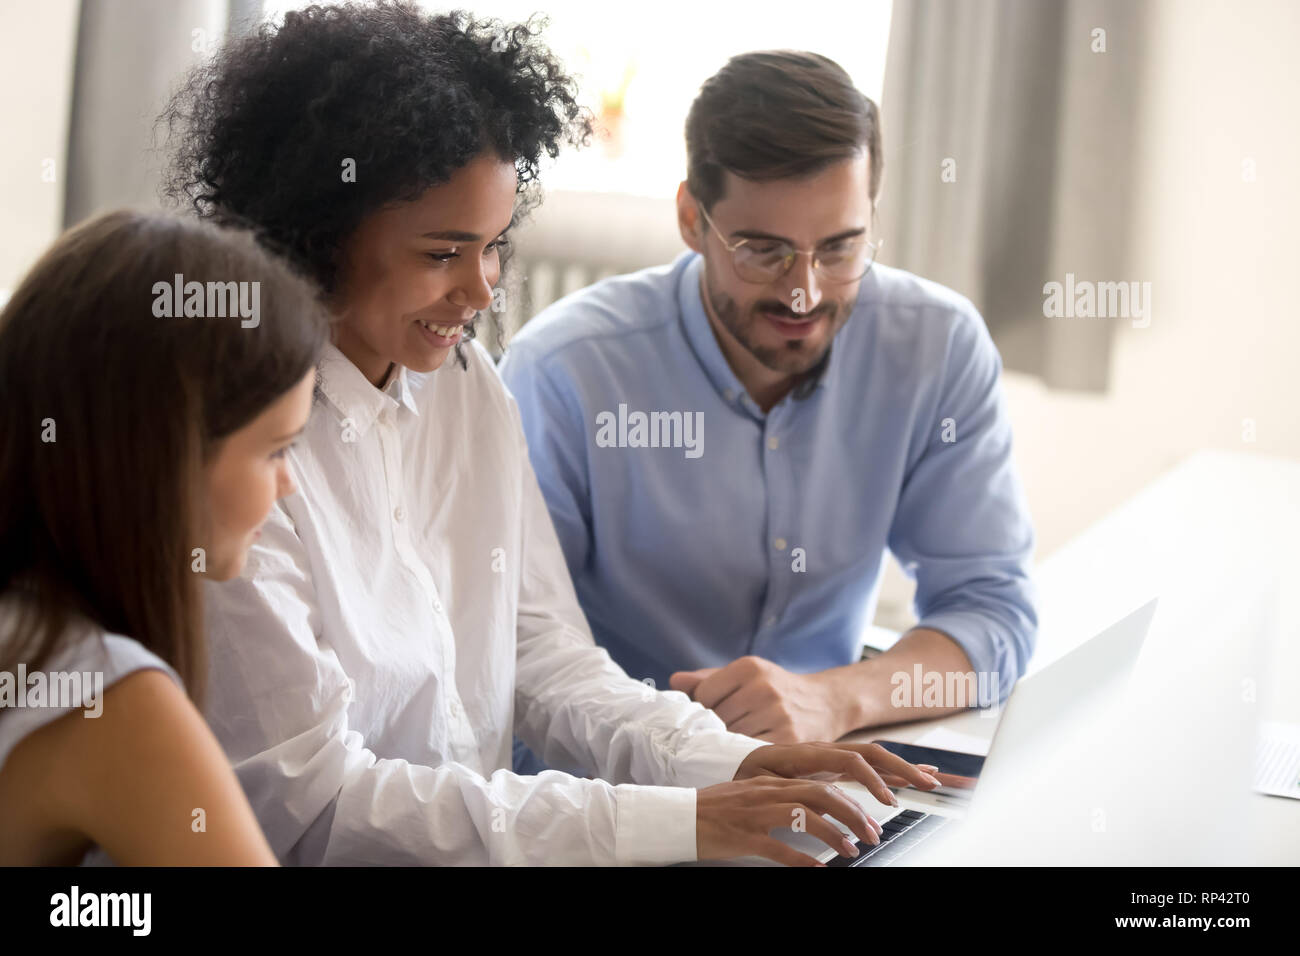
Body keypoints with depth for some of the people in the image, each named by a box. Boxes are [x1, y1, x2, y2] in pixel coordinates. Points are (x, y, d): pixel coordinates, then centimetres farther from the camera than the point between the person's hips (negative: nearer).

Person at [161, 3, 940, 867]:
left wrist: (722, 763, -11)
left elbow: (544, 656, 6)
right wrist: (670, 822, -21)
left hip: (479, 830, 6)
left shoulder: (469, 383, 3)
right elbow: (314, 804, -18)